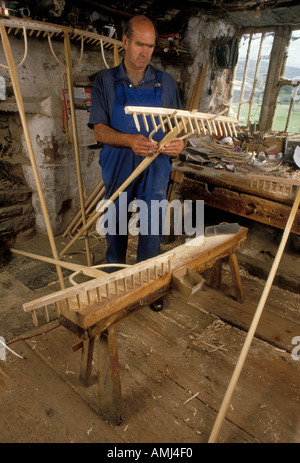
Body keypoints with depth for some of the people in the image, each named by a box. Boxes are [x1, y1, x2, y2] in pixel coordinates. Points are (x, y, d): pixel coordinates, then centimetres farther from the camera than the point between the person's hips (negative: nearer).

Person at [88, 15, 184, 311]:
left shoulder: (166, 83, 7)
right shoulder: (105, 81, 2)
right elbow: (99, 130, -7)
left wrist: (179, 143, -15)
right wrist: (129, 140, -26)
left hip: (155, 168, 1)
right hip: (118, 167, 0)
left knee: (152, 229, 4)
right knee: (115, 228, 12)